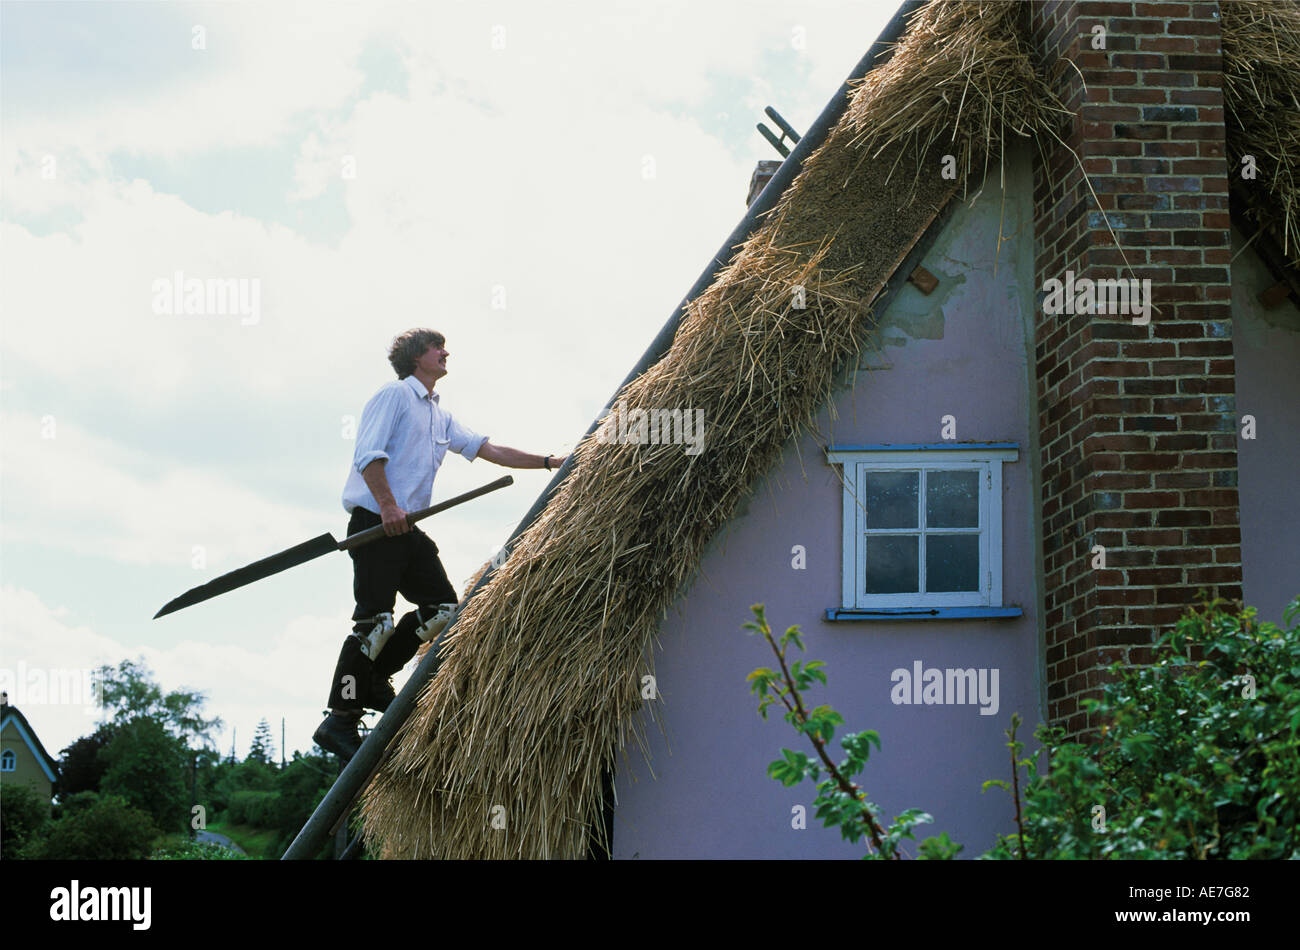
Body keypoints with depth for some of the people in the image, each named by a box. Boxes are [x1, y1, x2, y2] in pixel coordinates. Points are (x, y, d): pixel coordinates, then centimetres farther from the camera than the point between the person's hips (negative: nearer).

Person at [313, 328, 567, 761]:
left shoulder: (440, 417, 23)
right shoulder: (394, 396, -2)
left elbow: (487, 449, 22)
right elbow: (368, 454, -13)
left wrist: (547, 462, 17)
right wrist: (388, 506, -24)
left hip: (407, 528, 9)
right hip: (375, 524, -9)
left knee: (443, 606, 2)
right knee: (375, 619, -13)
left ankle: (375, 679, 13)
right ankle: (339, 721, -8)